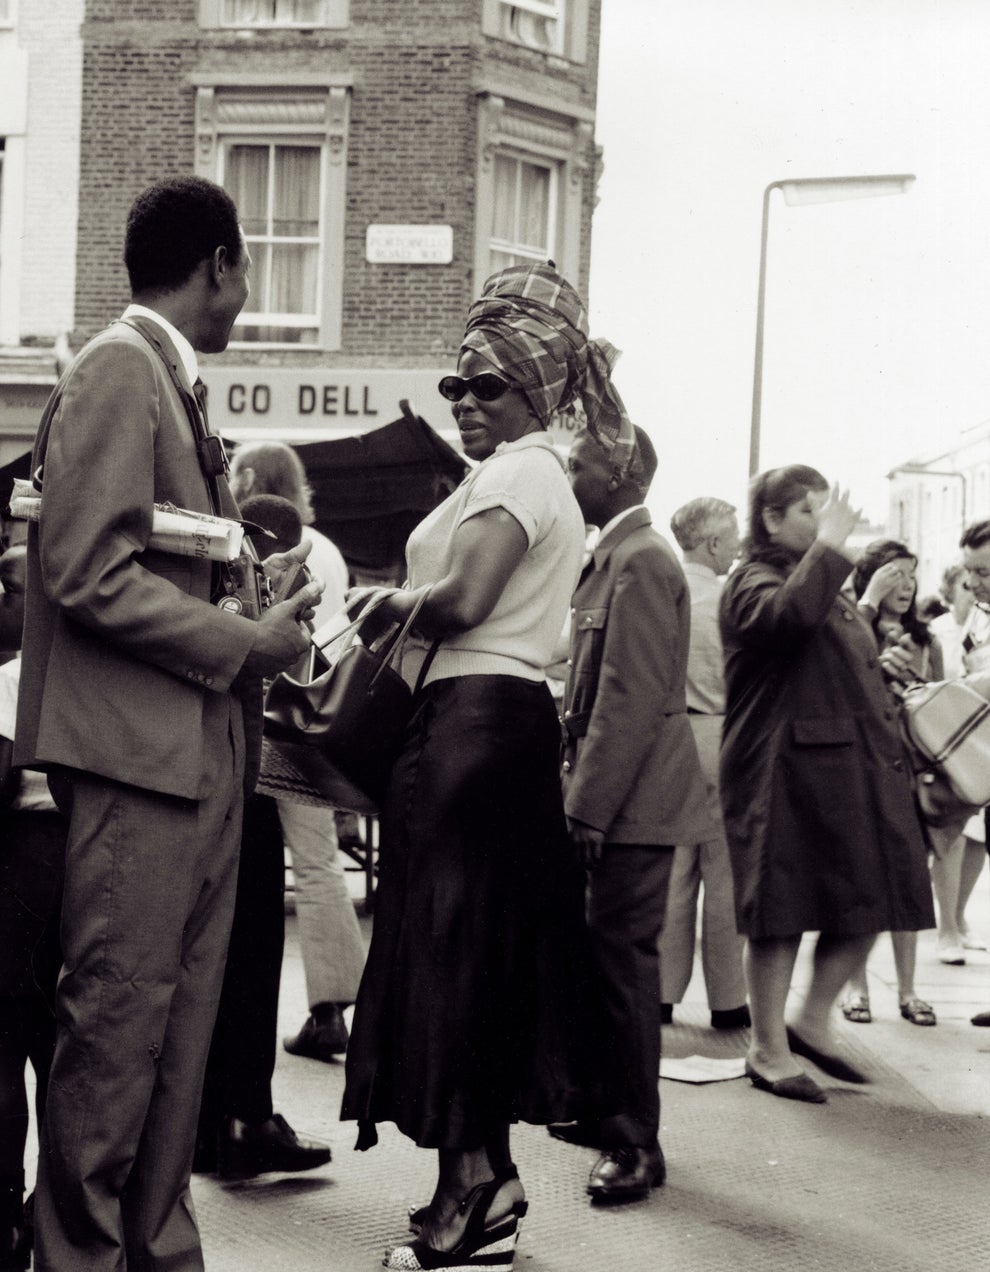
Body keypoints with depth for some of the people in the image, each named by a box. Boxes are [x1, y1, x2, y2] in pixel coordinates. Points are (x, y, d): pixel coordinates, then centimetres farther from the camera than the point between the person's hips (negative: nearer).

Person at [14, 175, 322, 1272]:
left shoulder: (172, 380, 19)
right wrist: (243, 644, -13)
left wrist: (257, 589, 9)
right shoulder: (119, 368, -9)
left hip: (201, 752, 10)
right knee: (116, 1021, -5)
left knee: (181, 1019, 12)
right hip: (138, 751, -10)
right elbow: (92, 573, -17)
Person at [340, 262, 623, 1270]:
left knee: (451, 946, -6)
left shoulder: (516, 473, -11)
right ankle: (488, 1176, 20)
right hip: (507, 722, 10)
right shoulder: (538, 475, 21)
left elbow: (462, 600, -21)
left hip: (476, 724, -10)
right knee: (481, 949, 13)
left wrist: (389, 605, -6)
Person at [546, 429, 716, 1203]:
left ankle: (636, 1142, -1)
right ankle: (610, 1108, 25)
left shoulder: (640, 560, -15)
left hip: (634, 798, -10)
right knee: (611, 956, 15)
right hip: (617, 792, 10)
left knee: (623, 958, -6)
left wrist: (590, 807, -21)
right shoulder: (616, 556, 17)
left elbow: (632, 697, -21)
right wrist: (580, 791, 16)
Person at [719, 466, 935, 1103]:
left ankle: (813, 1021, 21)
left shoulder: (827, 586, 22)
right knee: (783, 913, -2)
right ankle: (769, 1050, 8)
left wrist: (878, 669, 17)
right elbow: (789, 616, -30)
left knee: (867, 904, 6)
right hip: (787, 770, -8)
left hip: (854, 765, 9)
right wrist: (829, 546, -22)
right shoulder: (754, 583, -6)